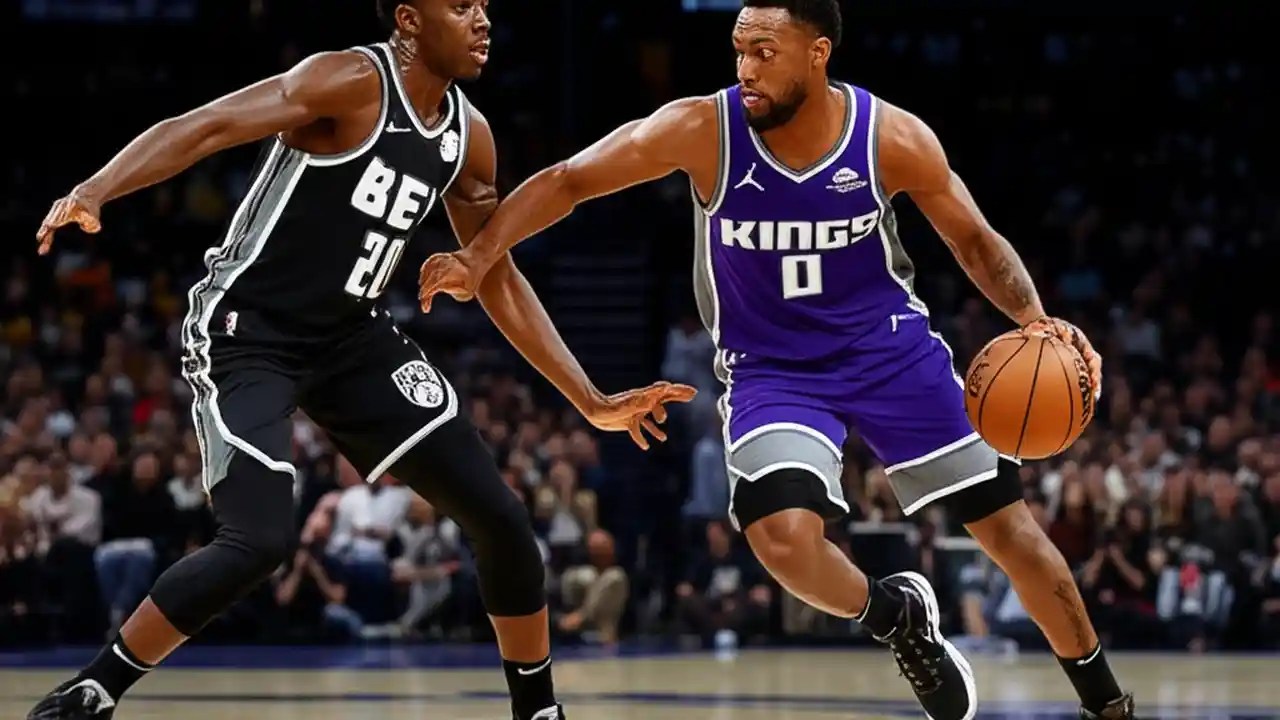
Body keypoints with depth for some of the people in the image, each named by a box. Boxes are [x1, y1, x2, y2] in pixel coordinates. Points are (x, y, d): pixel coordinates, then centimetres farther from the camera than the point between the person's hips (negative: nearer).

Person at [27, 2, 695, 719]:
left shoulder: (468, 133, 4)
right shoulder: (352, 82, -18)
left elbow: (499, 282, 15)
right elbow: (204, 128, -29)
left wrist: (592, 402, 13)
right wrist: (94, 193, -46)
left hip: (353, 338, 8)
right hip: (248, 334, -7)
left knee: (502, 521, 2)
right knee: (261, 541, -26)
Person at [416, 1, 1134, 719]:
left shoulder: (894, 138, -16)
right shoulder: (703, 131, -19)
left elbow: (975, 240, -1)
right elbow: (567, 181, -13)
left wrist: (1034, 317, -19)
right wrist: (479, 257, -26)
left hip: (891, 349, 1)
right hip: (772, 369, -1)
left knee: (1010, 526, 2)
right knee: (783, 535, -29)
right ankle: (895, 615, 4)